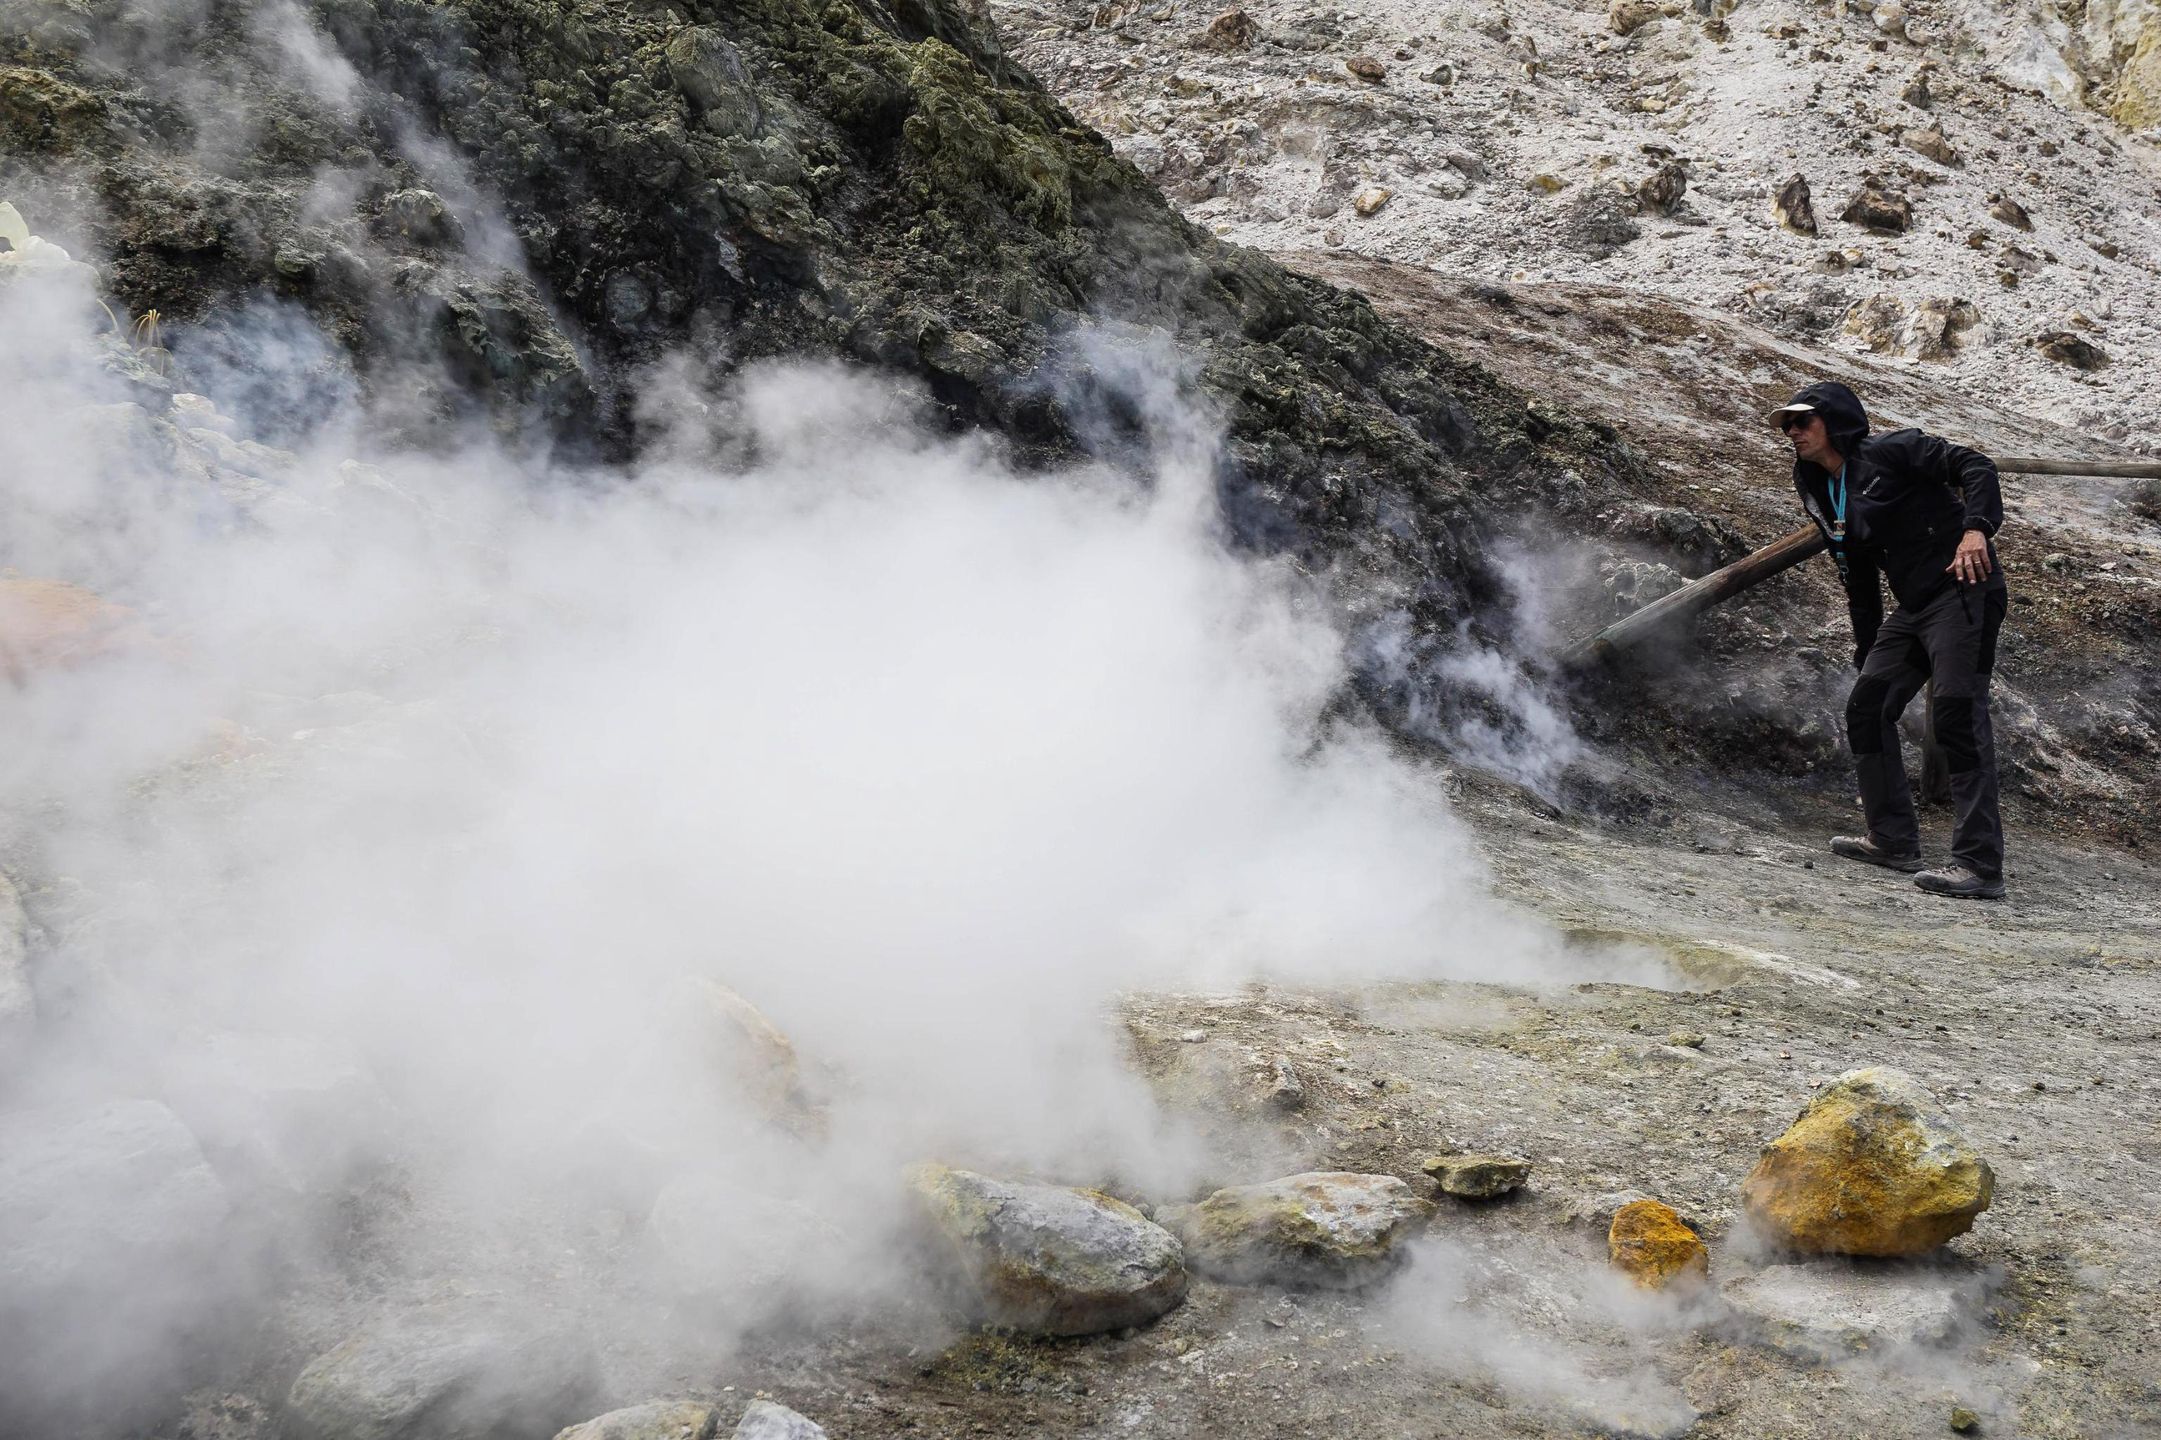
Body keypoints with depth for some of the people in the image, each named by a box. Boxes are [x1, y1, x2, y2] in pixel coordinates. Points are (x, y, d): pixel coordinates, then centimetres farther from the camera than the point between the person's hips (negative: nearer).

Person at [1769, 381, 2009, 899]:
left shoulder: (1890, 451, -5)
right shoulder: (1826, 498, 17)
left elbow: (1974, 465, -14)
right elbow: (1859, 582, 22)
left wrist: (1976, 527, -31)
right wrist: (1867, 655, 21)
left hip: (1964, 591, -9)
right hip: (1913, 608, 9)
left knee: (1959, 716, -16)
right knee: (1866, 708, 9)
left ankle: (1980, 865, -17)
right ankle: (1894, 840, 21)